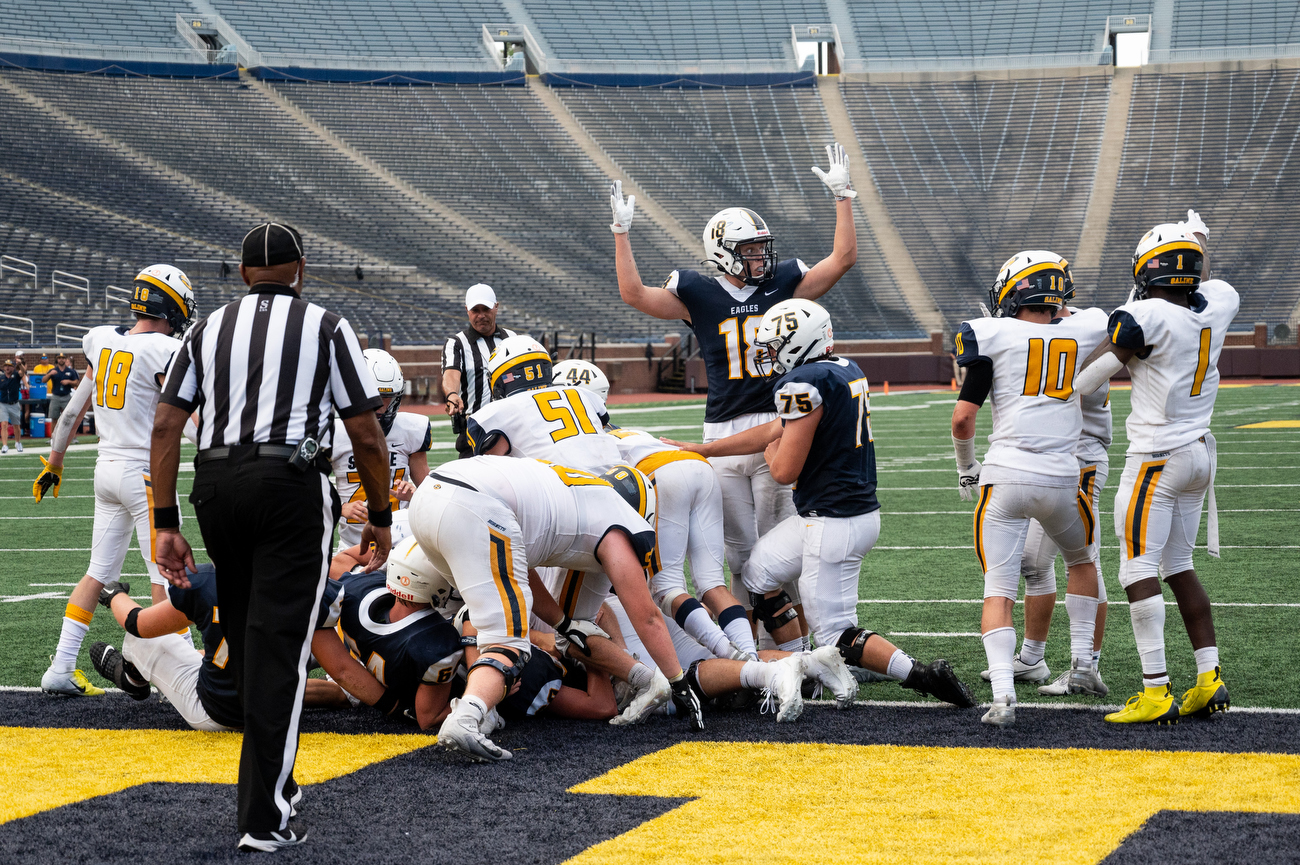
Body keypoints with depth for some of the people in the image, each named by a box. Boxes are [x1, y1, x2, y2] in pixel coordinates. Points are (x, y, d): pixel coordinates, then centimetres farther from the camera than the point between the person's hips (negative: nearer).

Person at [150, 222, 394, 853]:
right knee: (276, 647, -5)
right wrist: (380, 517, 15)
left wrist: (166, 525, 8)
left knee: (246, 641, 18)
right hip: (293, 484, -3)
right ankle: (263, 819, -9)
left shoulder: (209, 329, 16)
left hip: (216, 484, 3)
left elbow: (166, 427, 7)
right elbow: (366, 435, 4)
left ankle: (273, 781, 30)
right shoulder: (326, 327, 9)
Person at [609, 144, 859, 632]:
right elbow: (633, 294, -4)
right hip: (723, 435, 1)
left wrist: (842, 198, -1)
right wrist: (621, 232, -7)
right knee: (739, 549, 7)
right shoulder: (698, 295, 4)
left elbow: (843, 259, 3)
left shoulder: (783, 284, 7)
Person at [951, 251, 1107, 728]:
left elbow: (963, 417, -1)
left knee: (998, 592, 1)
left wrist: (966, 468, 14)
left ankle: (1003, 695, -16)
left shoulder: (995, 335, -1)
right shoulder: (1082, 332, 7)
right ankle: (1082, 665, 27)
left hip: (1005, 478, -2)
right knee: (1080, 561, 31)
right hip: (1061, 480, 3)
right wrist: (1058, 311, 39)